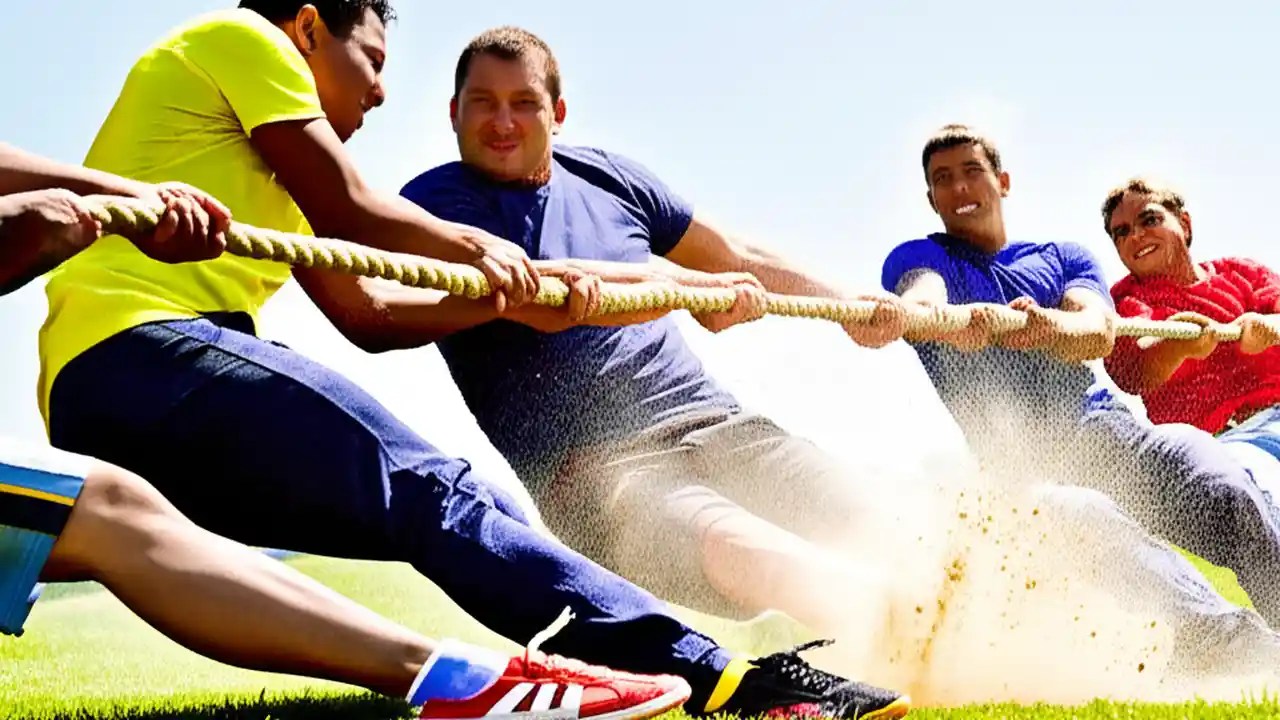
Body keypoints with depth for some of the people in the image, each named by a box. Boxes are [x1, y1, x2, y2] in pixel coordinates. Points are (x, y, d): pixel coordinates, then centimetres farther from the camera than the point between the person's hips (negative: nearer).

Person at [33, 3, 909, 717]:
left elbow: (363, 310, 27)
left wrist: (510, 292, 21)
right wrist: (478, 247, 15)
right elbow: (347, 210, 0)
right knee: (432, 494, -23)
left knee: (447, 505, 0)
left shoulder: (272, 173, 33)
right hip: (138, 348, -9)